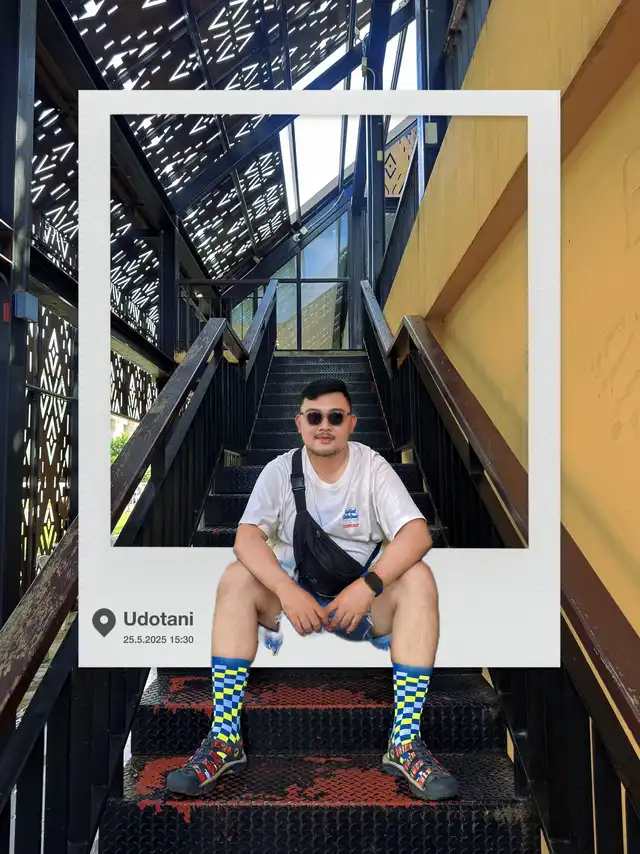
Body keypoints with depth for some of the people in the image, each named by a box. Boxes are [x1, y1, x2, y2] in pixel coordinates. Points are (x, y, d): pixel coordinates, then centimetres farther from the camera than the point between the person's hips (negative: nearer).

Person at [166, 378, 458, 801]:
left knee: (419, 579, -28)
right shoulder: (280, 471, -5)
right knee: (236, 579, -25)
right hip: (294, 591, 1)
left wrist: (368, 585, -33)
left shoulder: (374, 468, -8)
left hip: (363, 597, -1)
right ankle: (225, 740, -21)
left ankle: (406, 743, -26)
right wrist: (287, 592, -33)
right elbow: (247, 538, -18)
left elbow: (418, 534, -20)